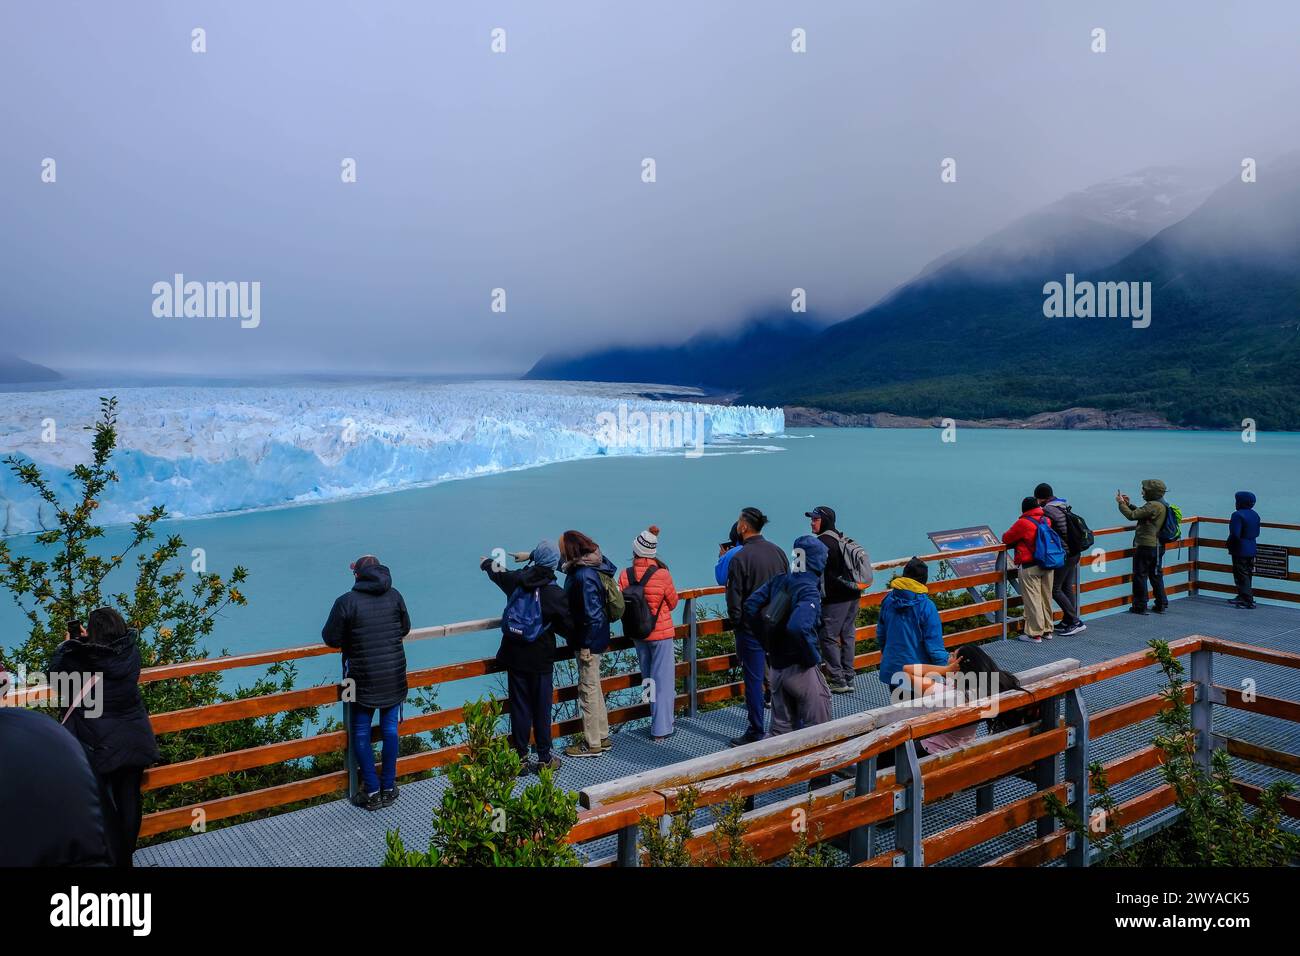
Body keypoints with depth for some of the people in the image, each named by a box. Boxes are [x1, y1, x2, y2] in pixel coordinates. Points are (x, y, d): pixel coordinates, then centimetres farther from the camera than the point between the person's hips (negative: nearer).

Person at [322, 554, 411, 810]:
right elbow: (405, 629, 9)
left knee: (361, 733, 11)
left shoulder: (346, 602, -13)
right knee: (390, 729, 13)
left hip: (363, 679, -3)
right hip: (394, 677, 3)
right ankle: (389, 788, 21)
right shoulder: (394, 596, -2)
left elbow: (331, 638, -7)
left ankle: (372, 791, 13)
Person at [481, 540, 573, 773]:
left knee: (519, 707, 9)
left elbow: (497, 572, 20)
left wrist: (488, 562, 42)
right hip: (541, 660, -3)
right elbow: (568, 627, -6)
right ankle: (544, 759, 17)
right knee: (542, 708, 8)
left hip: (514, 657, 3)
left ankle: (520, 759, 16)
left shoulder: (516, 579, -4)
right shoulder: (555, 593, -14)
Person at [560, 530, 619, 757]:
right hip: (593, 639, 10)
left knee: (588, 690, 2)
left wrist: (585, 646, -20)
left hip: (588, 641, -10)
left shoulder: (584, 576, -25)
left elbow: (592, 615, -25)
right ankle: (602, 737, 30)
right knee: (594, 689, 19)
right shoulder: (586, 568, 3)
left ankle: (592, 744, 13)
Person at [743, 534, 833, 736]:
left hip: (777, 666, 7)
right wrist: (814, 657, -20)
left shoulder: (779, 580, 4)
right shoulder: (809, 590, -19)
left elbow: (750, 606, 7)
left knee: (781, 728, 19)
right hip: (801, 669, -7)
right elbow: (799, 627, -35)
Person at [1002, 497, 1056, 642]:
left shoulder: (1023, 523, -13)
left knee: (1032, 600, -1)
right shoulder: (1046, 520, 6)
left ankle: (1034, 634, 2)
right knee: (1046, 599, 15)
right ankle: (1047, 630, 24)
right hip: (1048, 565, 7)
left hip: (1030, 567, -7)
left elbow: (1006, 539, -6)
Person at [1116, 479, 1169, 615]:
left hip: (1145, 546, -9)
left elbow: (1132, 515, -20)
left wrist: (1121, 503, -8)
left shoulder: (1153, 506, -19)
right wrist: (1129, 504, 12)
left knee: (1140, 575, -1)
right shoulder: (1161, 505, 12)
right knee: (1156, 575, 16)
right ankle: (1161, 604, 21)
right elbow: (1141, 513, 20)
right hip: (1157, 546, 9)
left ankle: (1140, 606, 4)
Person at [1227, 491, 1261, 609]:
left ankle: (1248, 601, -5)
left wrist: (1229, 545, -8)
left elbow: (1235, 534, -22)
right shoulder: (1255, 515, 9)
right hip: (1251, 549, 9)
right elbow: (1256, 533, 14)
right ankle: (1242, 597, 28)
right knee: (1247, 575, 17)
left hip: (1240, 550, -9)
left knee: (1242, 576, -4)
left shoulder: (1238, 515, -19)